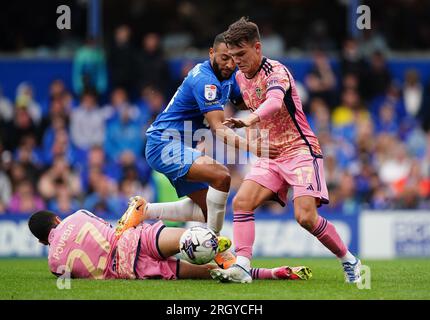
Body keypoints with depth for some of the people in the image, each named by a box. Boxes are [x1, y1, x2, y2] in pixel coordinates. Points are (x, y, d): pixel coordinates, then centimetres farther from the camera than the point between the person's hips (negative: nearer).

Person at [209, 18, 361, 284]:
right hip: (270, 155, 7)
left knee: (306, 217, -19)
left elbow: (274, 101, -40)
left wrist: (250, 120, -58)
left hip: (300, 149, -7)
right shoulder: (240, 77, 7)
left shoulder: (276, 71, -17)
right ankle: (242, 267, -18)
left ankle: (350, 262, 1)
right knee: (242, 202, -14)